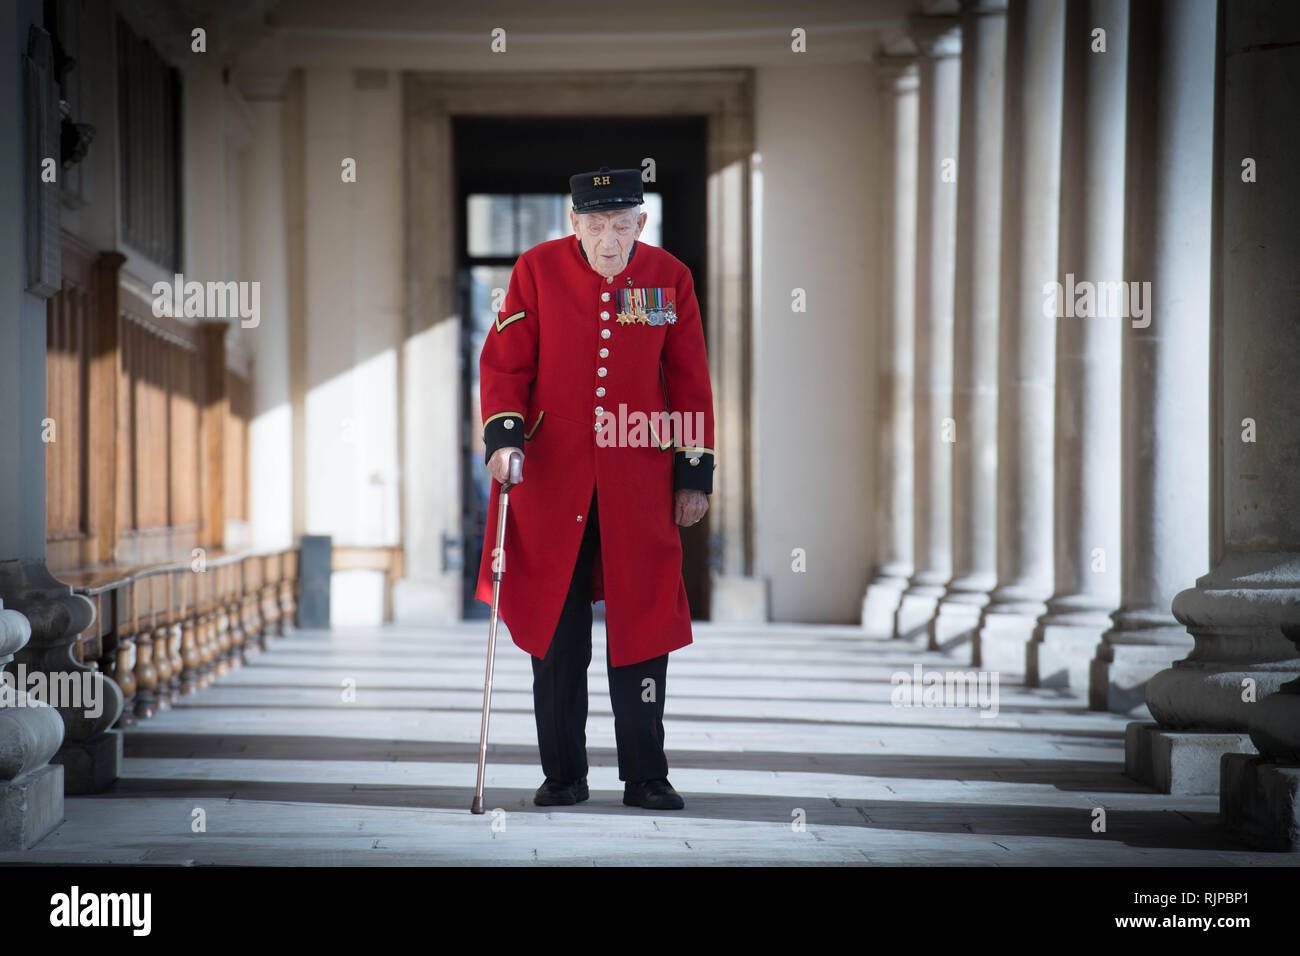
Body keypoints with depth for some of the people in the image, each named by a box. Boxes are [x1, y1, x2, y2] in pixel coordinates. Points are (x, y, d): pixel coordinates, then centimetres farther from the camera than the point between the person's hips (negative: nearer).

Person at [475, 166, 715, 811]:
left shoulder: (669, 278, 1)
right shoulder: (537, 269, -2)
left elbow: (689, 381, 6)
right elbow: (505, 363, 0)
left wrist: (695, 473, 4)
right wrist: (503, 435, -16)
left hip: (639, 487, 1)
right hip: (552, 481, 0)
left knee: (642, 630, 2)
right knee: (556, 634, 4)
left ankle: (646, 777, 12)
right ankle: (563, 776, 16)